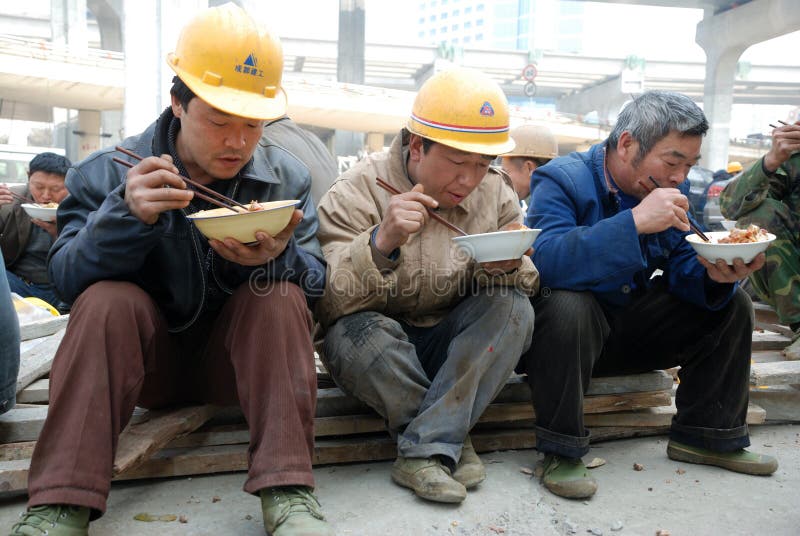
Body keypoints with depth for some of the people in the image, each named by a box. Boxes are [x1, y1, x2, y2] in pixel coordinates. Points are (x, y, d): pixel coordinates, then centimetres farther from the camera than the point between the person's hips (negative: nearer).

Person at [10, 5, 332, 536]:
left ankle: (288, 491, -30)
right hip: (145, 359, 0)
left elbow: (316, 283, -11)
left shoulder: (286, 177, -6)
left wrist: (278, 259, -35)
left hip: (243, 356, 1)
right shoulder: (110, 172, -8)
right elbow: (68, 280, -16)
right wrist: (126, 216, -35)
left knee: (280, 295, -26)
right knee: (108, 299, -26)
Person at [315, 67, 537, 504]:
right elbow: (326, 303, -24)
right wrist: (381, 243, -41)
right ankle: (452, 440, -13)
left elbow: (529, 282, -1)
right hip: (379, 354, -3)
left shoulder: (494, 194, 0)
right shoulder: (357, 192, -15)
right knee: (356, 332, -35)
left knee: (513, 306, -22)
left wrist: (508, 268, -26)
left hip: (455, 352, 4)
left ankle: (424, 451, -25)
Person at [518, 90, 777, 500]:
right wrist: (635, 221, -40)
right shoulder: (561, 180, -19)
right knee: (568, 305, -39)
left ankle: (706, 436, 12)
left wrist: (715, 275, -23)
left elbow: (682, 270, 1)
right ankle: (560, 451, -22)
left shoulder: (671, 190, 3)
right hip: (565, 327, -7)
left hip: (630, 329, 7)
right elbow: (546, 260, -36)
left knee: (731, 303, 1)